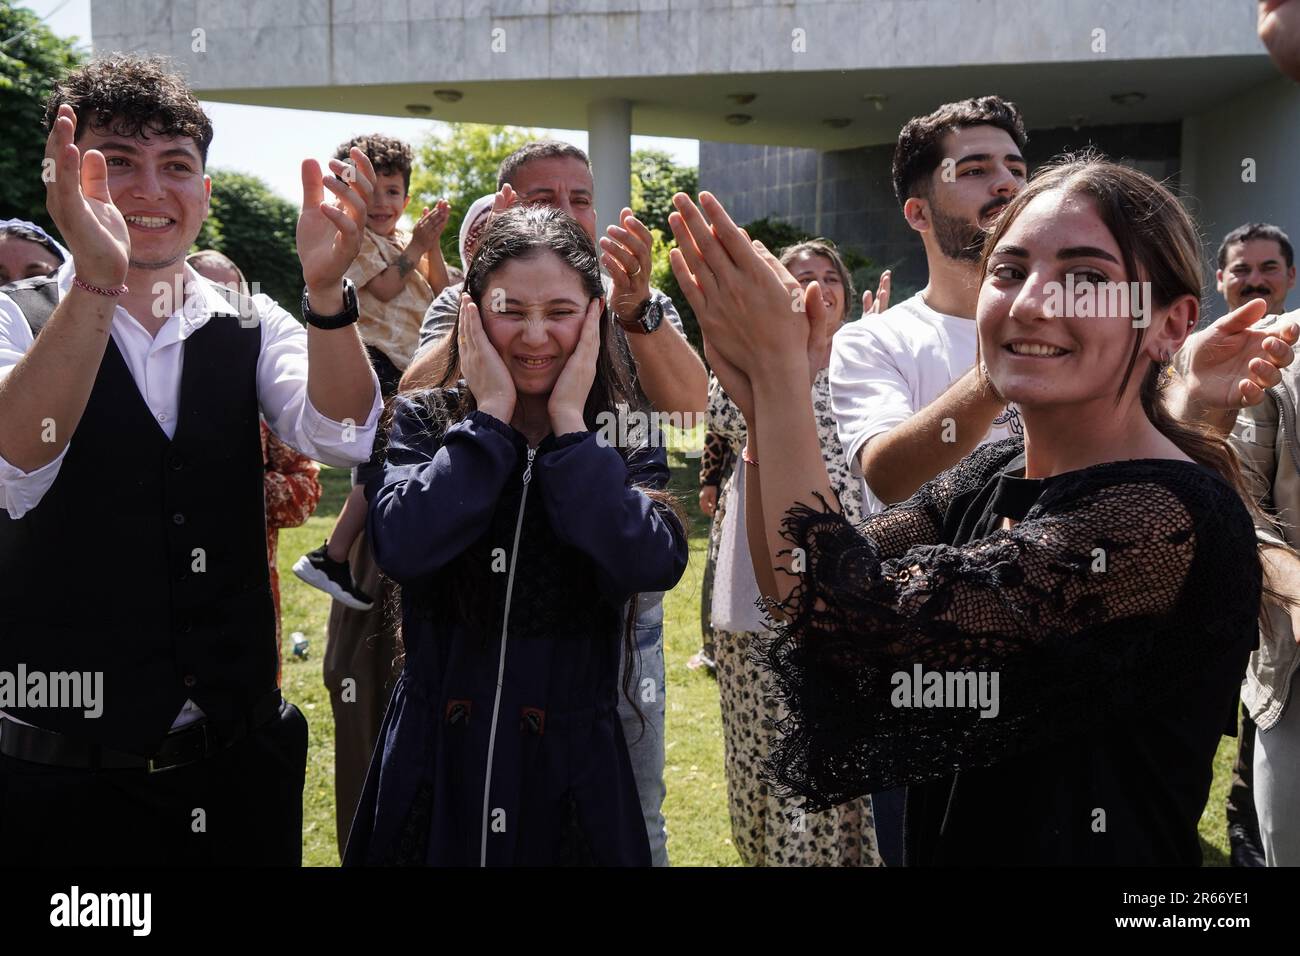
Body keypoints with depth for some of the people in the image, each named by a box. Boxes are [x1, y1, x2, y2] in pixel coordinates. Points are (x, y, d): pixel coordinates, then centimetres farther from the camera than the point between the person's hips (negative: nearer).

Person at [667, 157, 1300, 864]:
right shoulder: (990, 475, -2)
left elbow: (854, 620, -31)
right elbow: (793, 593, -9)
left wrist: (781, 374, -26)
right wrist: (765, 405, -21)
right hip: (943, 843, 7)